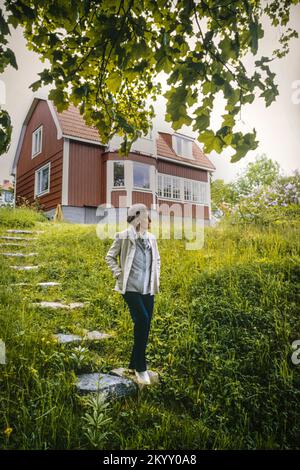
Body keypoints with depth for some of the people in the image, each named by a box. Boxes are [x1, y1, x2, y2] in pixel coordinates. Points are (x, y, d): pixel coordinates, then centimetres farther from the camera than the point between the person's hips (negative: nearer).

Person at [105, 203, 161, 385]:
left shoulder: (151, 238, 8)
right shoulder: (123, 237, -5)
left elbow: (157, 259, 22)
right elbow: (110, 257, 3)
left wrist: (156, 277, 11)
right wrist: (119, 275, -6)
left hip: (148, 289, 5)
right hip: (131, 288, -5)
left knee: (145, 326, 8)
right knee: (142, 321, -17)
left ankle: (134, 364, 26)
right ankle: (141, 367, 1)